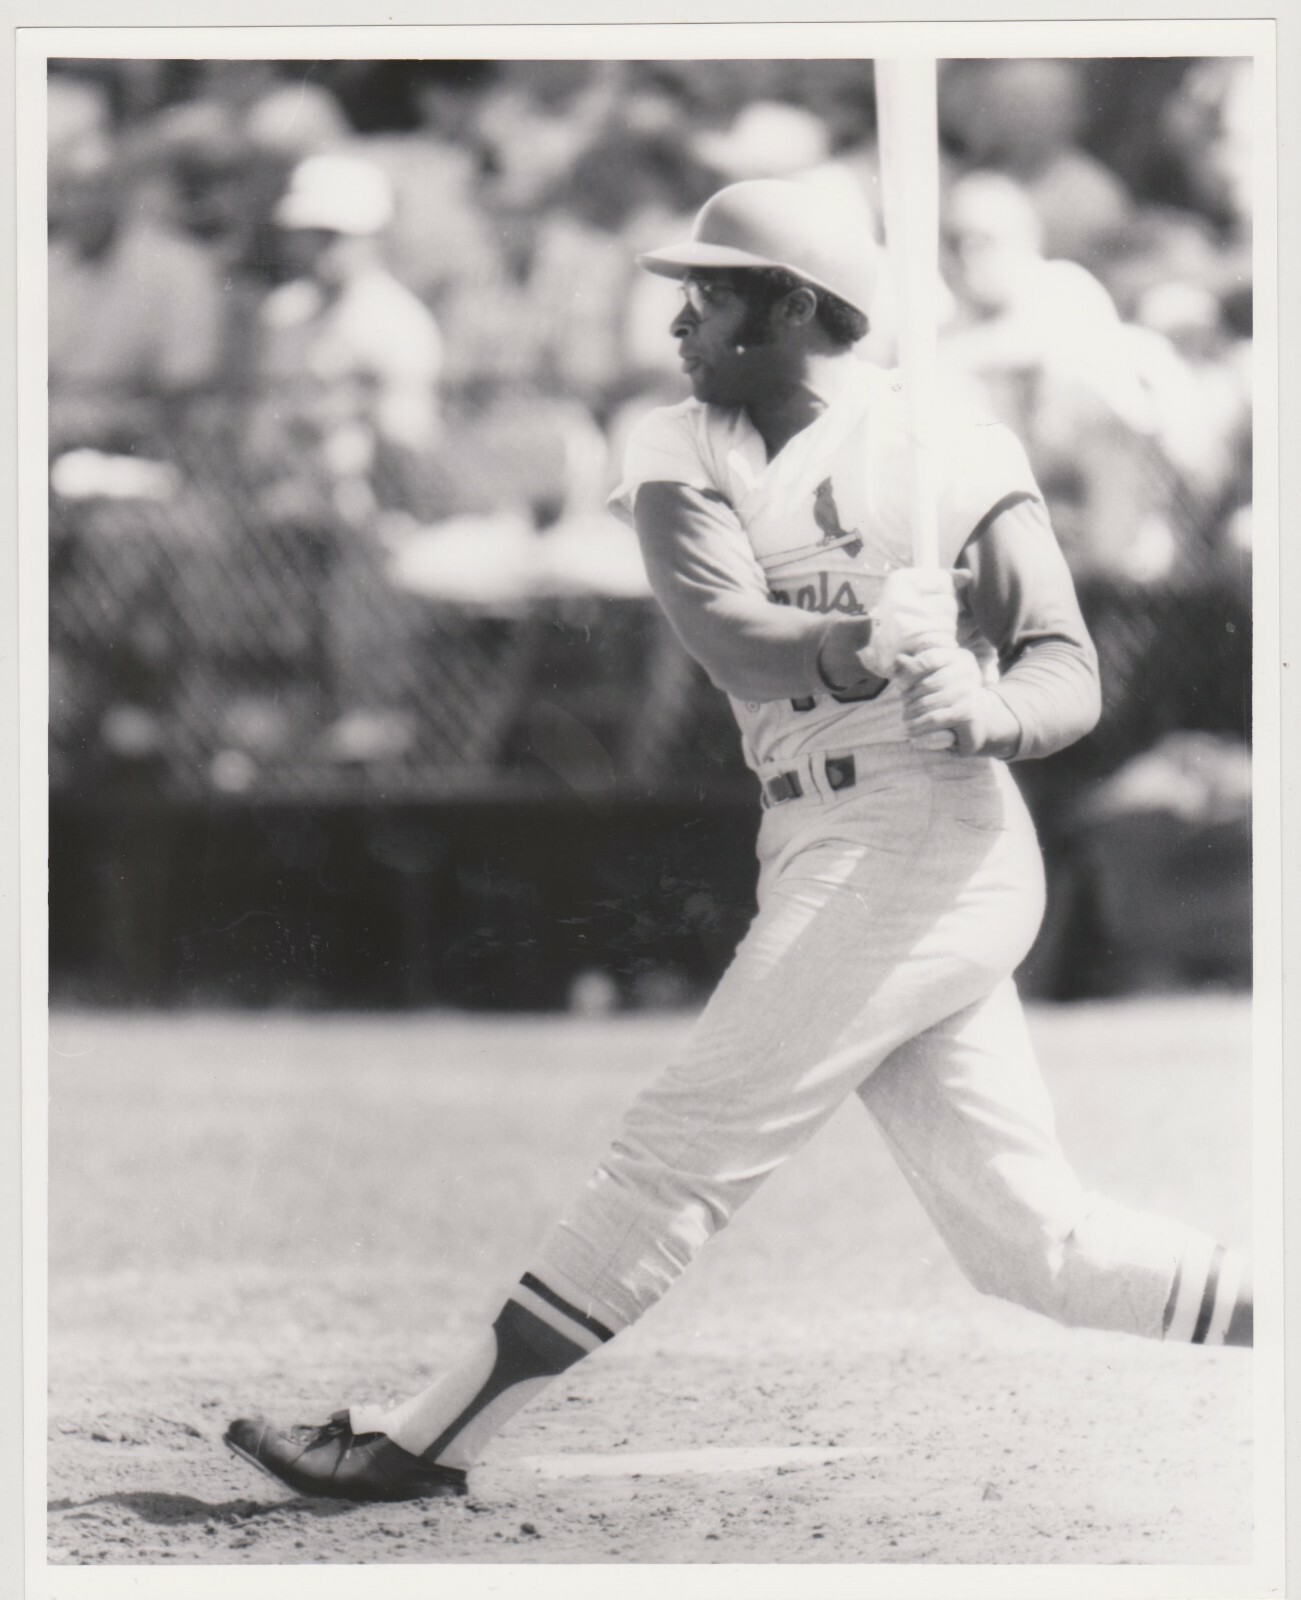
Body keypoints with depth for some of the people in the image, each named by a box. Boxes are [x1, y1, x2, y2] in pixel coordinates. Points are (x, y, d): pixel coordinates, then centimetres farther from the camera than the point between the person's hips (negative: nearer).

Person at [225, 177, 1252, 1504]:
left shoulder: (955, 448, -3)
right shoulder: (685, 455, 10)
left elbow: (1069, 671, -7)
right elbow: (728, 635, -9)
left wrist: (992, 713, -31)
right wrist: (863, 644, -30)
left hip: (919, 844, -7)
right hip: (829, 861, 7)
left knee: (679, 1153, -6)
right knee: (1032, 1247, 4)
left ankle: (430, 1441, -1)